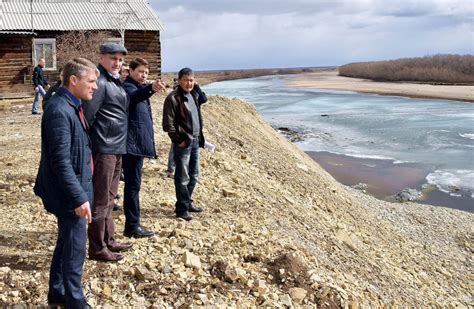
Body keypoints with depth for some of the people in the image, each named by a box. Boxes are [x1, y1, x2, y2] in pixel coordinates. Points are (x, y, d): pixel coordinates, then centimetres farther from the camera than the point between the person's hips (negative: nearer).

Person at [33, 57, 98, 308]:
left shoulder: (72, 106, 8)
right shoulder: (59, 111, -22)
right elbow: (61, 162, -25)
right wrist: (79, 197, -24)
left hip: (74, 189, 10)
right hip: (68, 194, -10)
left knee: (66, 244, 21)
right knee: (75, 249, 3)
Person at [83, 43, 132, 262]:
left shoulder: (115, 81, 16)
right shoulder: (100, 82, -14)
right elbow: (87, 116, -19)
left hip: (116, 148, 10)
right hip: (103, 148, -10)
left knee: (109, 198, 18)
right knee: (100, 200, -2)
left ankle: (108, 240, 30)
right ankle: (97, 248, 8)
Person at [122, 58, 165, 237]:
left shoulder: (141, 88, 20)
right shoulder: (127, 87, -10)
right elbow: (134, 96, -36)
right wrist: (150, 88, -55)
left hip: (139, 143, 10)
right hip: (132, 143, -10)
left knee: (133, 184, 14)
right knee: (133, 184, -7)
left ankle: (132, 224, 22)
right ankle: (132, 226, -2)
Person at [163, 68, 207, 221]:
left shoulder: (194, 95, 13)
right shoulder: (173, 98, -12)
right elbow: (168, 124, -16)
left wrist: (199, 136, 11)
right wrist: (178, 140, -15)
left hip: (195, 141, 8)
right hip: (183, 143, -8)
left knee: (193, 175, 16)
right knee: (183, 178, -2)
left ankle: (188, 202, 31)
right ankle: (182, 208, 9)